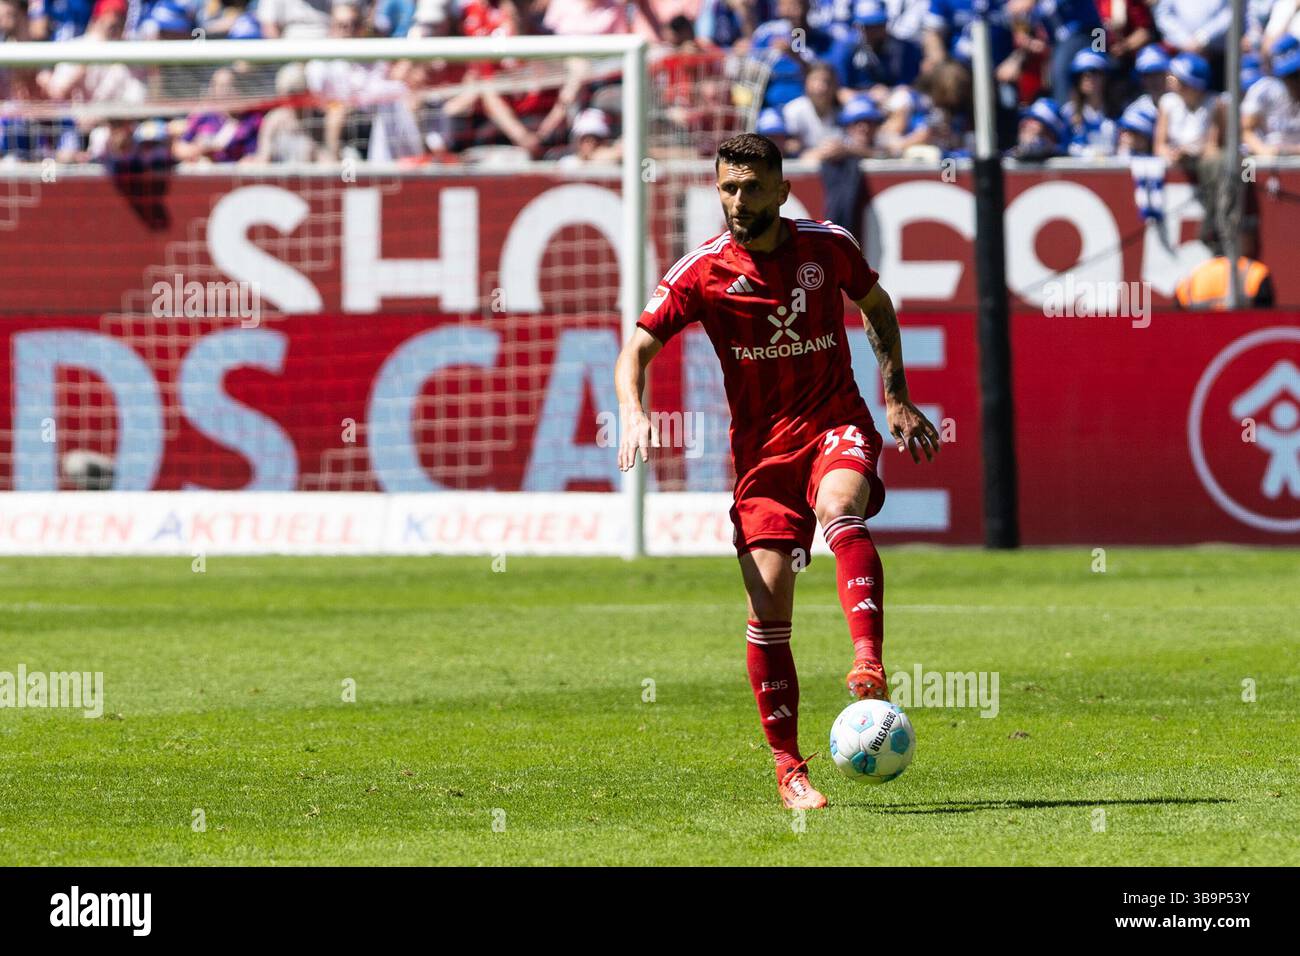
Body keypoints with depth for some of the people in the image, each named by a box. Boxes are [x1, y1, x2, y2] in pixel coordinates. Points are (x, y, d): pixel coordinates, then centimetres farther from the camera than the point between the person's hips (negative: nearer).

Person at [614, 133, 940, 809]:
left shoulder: (828, 245, 0)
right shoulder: (703, 271, -5)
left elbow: (876, 306, 19)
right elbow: (636, 348, -2)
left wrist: (896, 398, 13)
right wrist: (633, 413, -22)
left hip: (837, 423, 0)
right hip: (761, 444, 0)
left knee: (840, 508, -36)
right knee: (769, 605, -7)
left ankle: (869, 664, -48)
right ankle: (788, 768, 4)